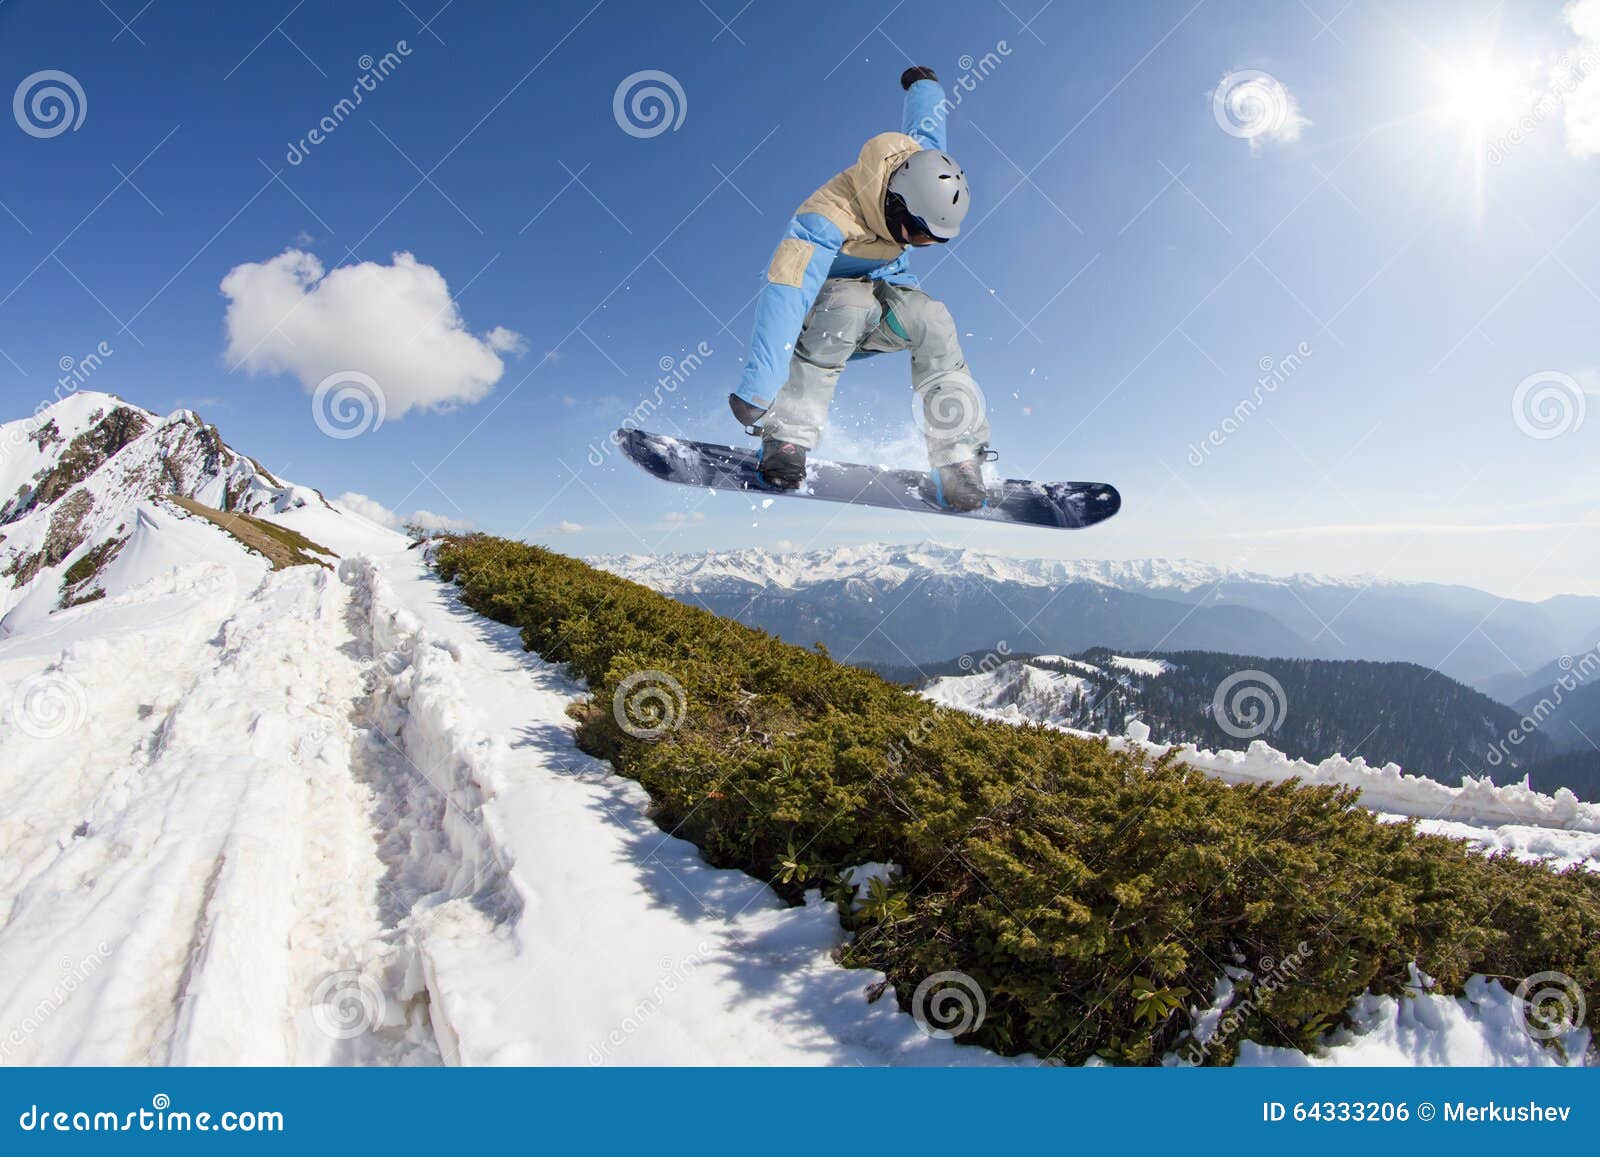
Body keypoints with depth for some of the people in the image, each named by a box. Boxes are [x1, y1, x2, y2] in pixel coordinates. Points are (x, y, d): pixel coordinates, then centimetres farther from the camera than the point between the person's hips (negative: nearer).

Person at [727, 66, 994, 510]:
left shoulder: (923, 166, -17)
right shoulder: (826, 220, -36)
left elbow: (924, 120, 6)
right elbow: (785, 296, -47)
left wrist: (923, 80, 30)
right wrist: (757, 392, -56)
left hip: (884, 295, 5)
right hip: (821, 300, -5)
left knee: (932, 320, -27)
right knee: (851, 303, -40)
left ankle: (959, 460, -24)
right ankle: (787, 438, -37)